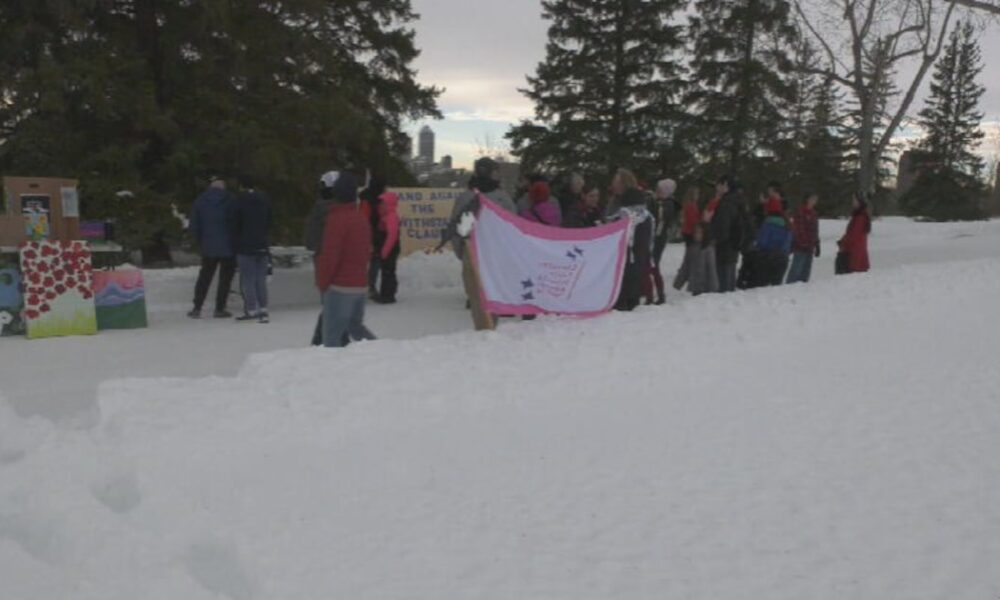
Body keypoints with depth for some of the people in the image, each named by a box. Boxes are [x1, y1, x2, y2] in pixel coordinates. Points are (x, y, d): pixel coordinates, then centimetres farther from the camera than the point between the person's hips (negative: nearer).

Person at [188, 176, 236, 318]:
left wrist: (201, 242, 15)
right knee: (225, 278, 5)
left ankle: (197, 308, 13)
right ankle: (219, 309, 3)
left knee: (204, 277, 15)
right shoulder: (229, 200, -8)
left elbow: (194, 226, 5)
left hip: (208, 247, 4)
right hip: (228, 247, -3)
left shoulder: (200, 201, 3)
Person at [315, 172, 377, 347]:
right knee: (355, 325, 23)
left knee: (332, 334, -1)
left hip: (340, 286, -8)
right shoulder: (362, 217, 11)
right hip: (360, 284, 8)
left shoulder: (337, 218, -15)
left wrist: (322, 282, -5)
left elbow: (330, 255, -17)